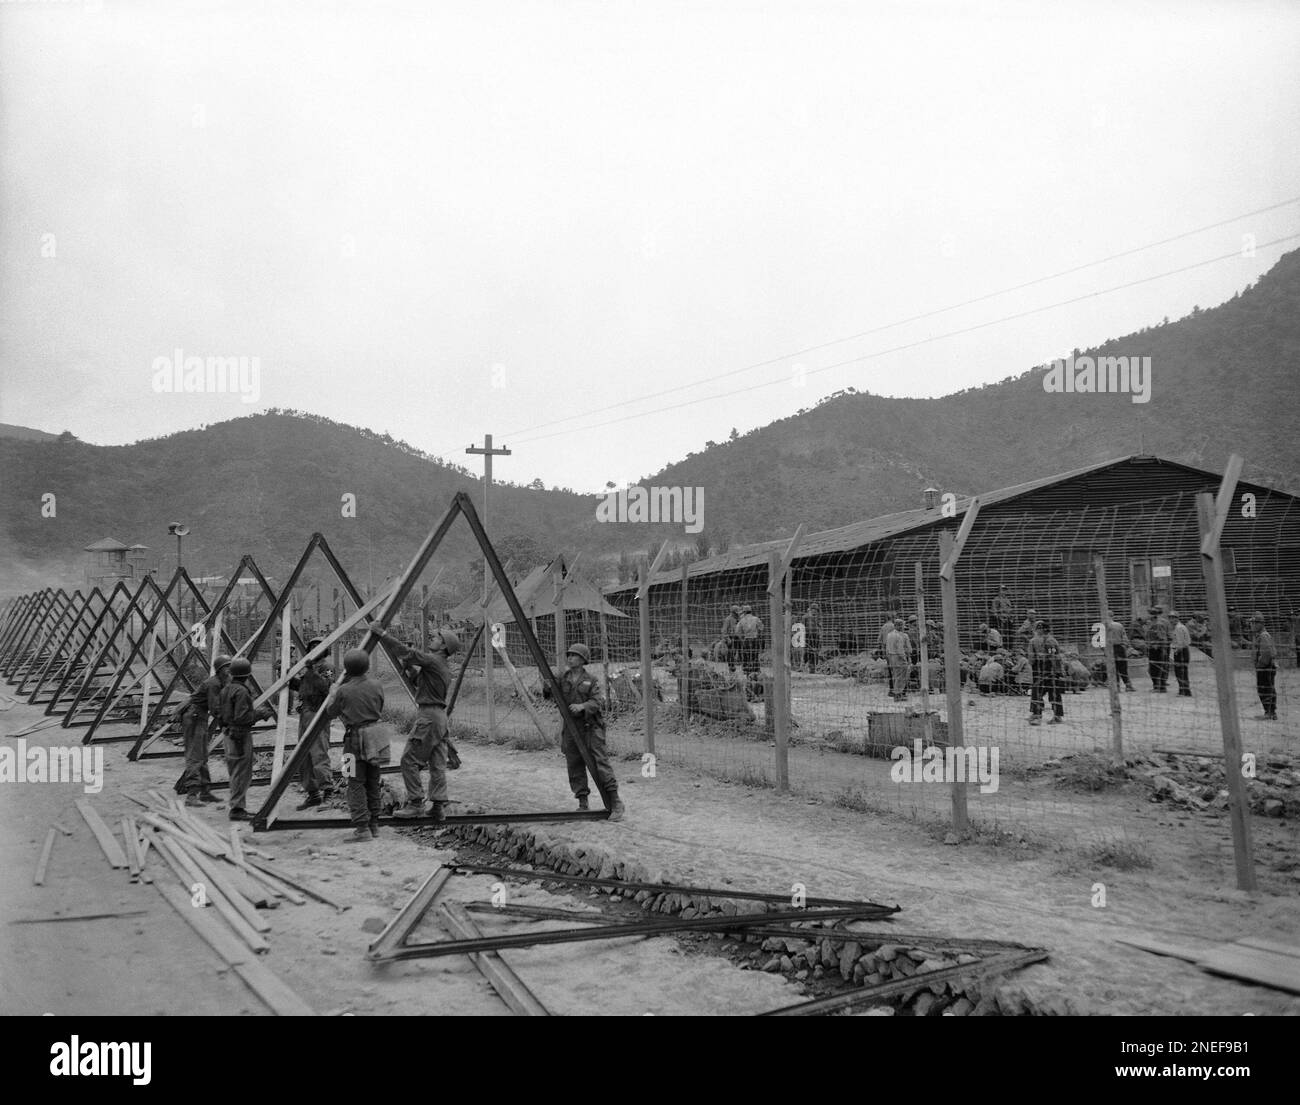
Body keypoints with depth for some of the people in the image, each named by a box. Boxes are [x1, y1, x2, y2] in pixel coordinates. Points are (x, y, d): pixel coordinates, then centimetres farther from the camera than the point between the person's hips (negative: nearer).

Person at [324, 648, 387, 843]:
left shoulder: (344, 691, -12)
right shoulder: (376, 685, 0)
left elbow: (330, 712, 3)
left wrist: (333, 692, 20)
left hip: (355, 737, -5)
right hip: (375, 736, 5)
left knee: (356, 785, -2)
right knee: (372, 784, 14)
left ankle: (362, 829, -7)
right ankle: (373, 825, 21)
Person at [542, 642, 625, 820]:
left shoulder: (590, 681, 1)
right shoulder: (562, 680, 10)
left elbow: (596, 702, -9)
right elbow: (549, 694, 8)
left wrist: (582, 706, -29)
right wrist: (547, 687, -15)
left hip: (590, 727, -4)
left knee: (600, 765, -8)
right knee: (575, 767, 7)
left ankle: (615, 804, -4)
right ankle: (583, 804, 18)